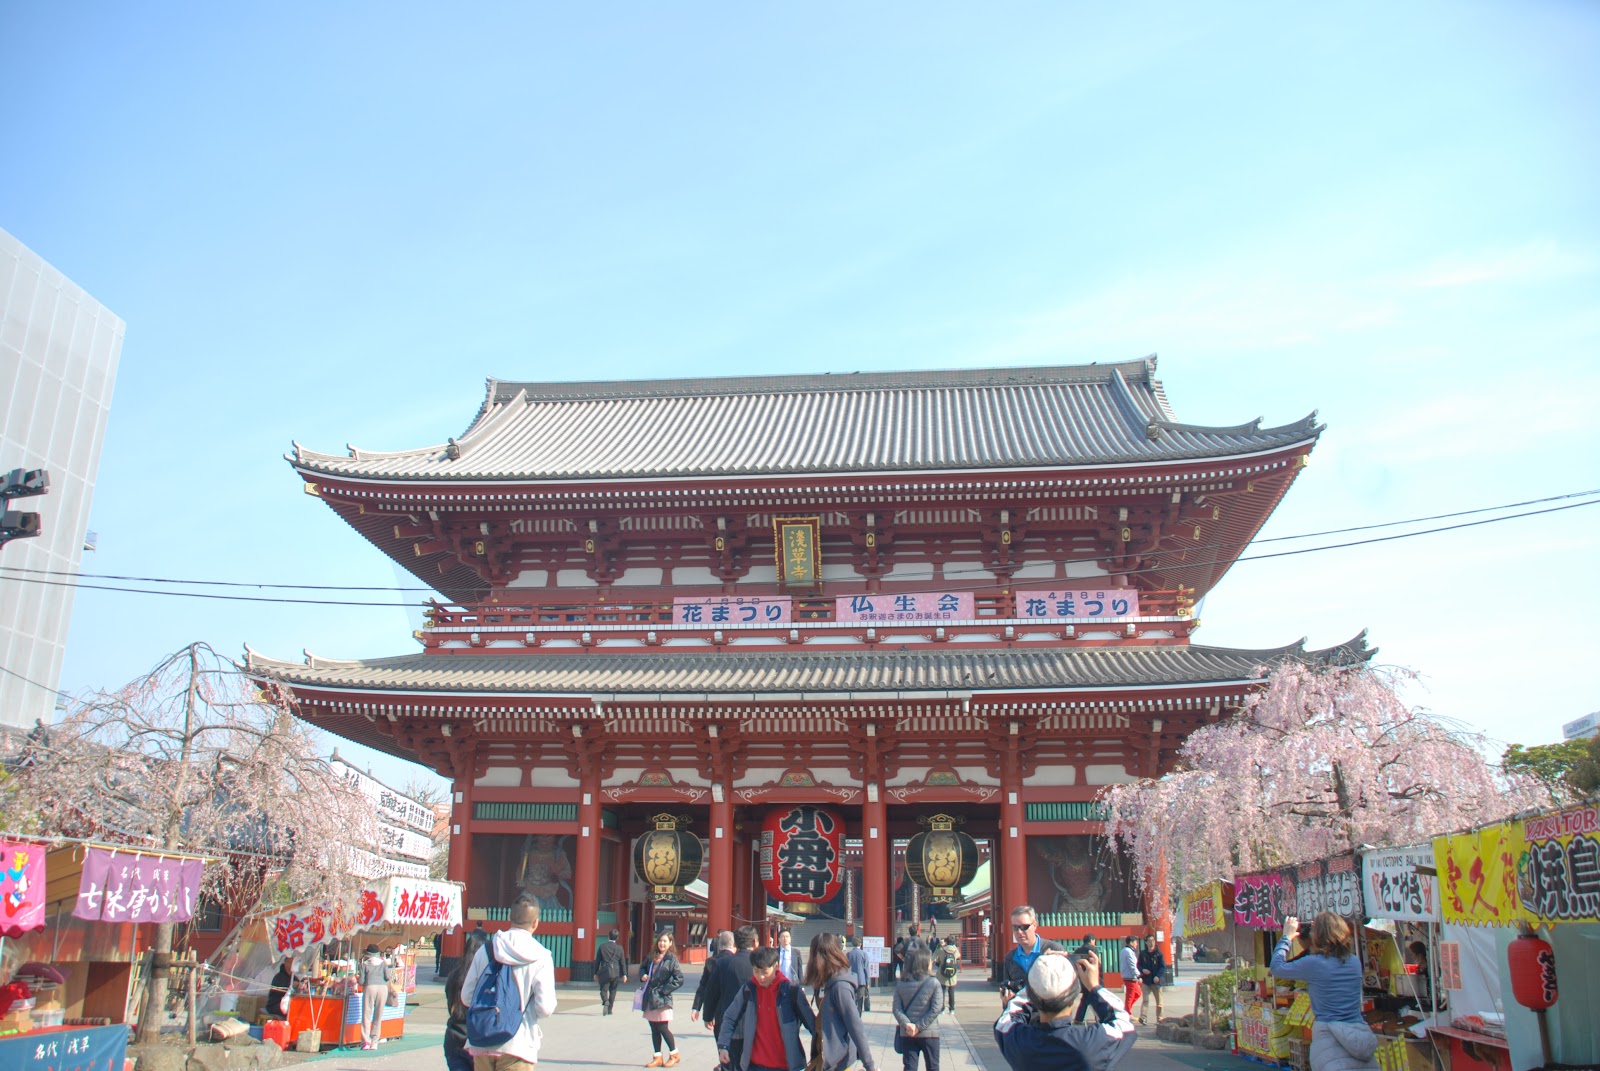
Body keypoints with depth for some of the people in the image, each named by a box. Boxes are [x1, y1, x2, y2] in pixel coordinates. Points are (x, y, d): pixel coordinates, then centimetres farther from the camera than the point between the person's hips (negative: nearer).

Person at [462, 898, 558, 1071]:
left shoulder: (485, 950, 0)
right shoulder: (541, 959, -10)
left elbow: (467, 996, 5)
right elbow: (545, 1008, -13)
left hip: (481, 1045, 4)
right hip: (517, 1048, -4)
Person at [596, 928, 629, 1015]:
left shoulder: (602, 947, 0)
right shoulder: (619, 948, 0)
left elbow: (597, 961, 3)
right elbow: (623, 962, 1)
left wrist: (596, 973, 11)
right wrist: (624, 974, 6)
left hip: (604, 972, -1)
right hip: (616, 972, 1)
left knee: (604, 990, 4)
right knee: (613, 991, 14)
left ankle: (605, 1002, -25)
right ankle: (609, 1009, 16)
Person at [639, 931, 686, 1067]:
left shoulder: (671, 959, -7)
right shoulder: (652, 957, 10)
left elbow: (679, 978, -10)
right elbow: (642, 967, 25)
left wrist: (665, 990, -13)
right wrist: (643, 975, 3)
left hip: (662, 999, -6)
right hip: (649, 998, 6)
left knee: (663, 1028, -4)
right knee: (654, 1029, 9)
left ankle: (674, 1054, 14)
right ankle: (657, 1057, 18)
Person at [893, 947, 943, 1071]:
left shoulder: (900, 984, 1)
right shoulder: (933, 983, -10)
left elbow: (896, 1008, -6)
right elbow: (936, 1009, -15)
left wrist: (906, 1024, -12)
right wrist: (919, 1027, -12)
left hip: (907, 1034, 3)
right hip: (929, 1033, -3)